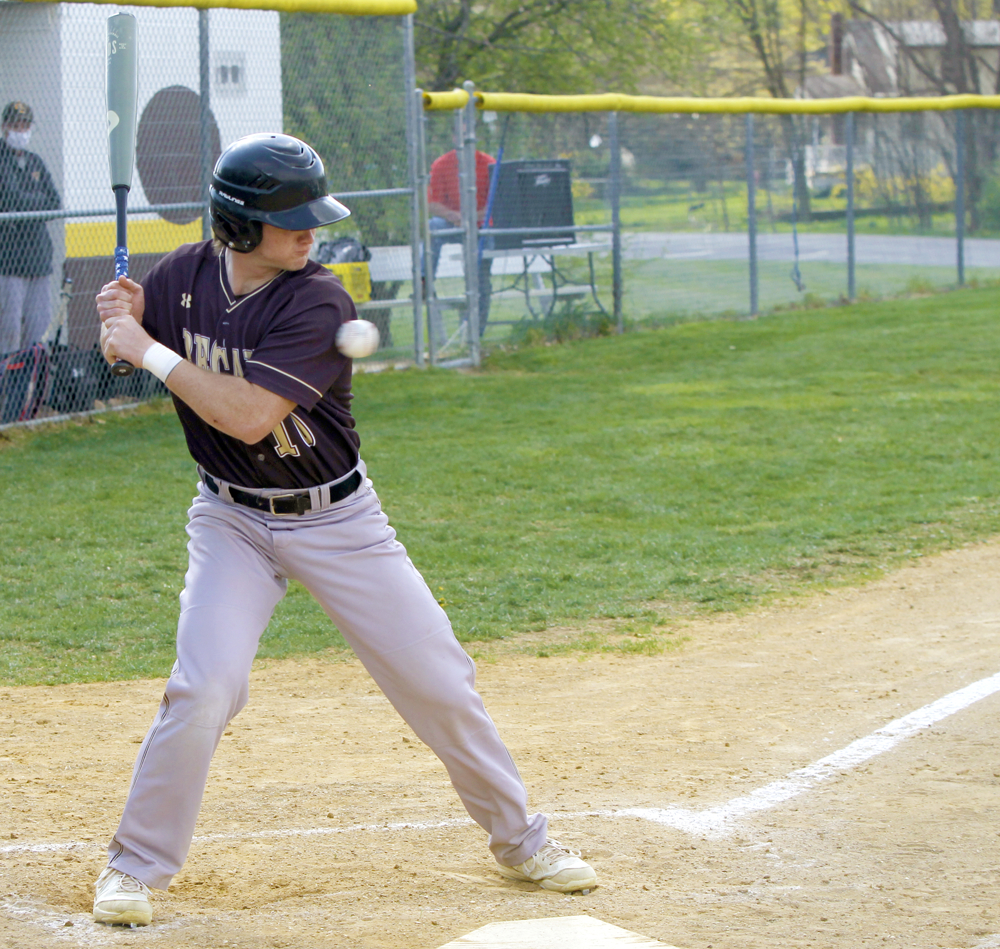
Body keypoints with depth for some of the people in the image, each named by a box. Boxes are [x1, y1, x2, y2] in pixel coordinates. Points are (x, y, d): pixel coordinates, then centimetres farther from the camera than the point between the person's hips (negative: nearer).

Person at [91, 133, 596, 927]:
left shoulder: (318, 302, -21)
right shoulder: (185, 276, -8)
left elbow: (250, 416, -30)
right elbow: (122, 350, 9)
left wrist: (152, 352, -27)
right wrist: (121, 318, -14)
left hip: (338, 519, -1)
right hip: (233, 521, 1)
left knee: (438, 681, 3)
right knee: (203, 690, -17)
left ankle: (519, 839, 23)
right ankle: (136, 866, 2)